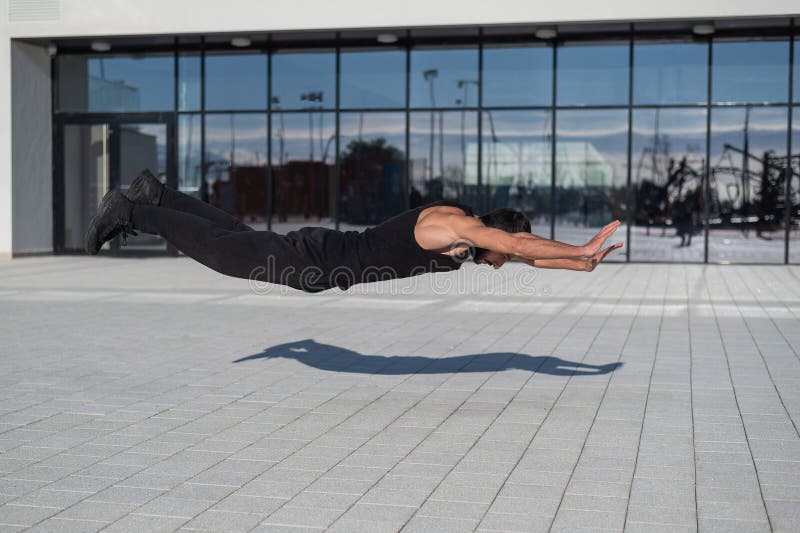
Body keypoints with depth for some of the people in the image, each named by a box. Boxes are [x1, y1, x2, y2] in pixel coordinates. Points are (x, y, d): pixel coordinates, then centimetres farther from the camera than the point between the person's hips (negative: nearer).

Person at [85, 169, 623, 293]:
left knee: (241, 237, 23)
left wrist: (580, 261, 9)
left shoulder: (465, 228, 6)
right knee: (220, 250, 3)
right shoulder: (454, 223, -22)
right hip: (315, 261, -9)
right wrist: (582, 250, -25)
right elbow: (518, 245, -34)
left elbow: (522, 252, 15)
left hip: (328, 254, 9)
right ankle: (128, 211, 14)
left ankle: (155, 195, 35)